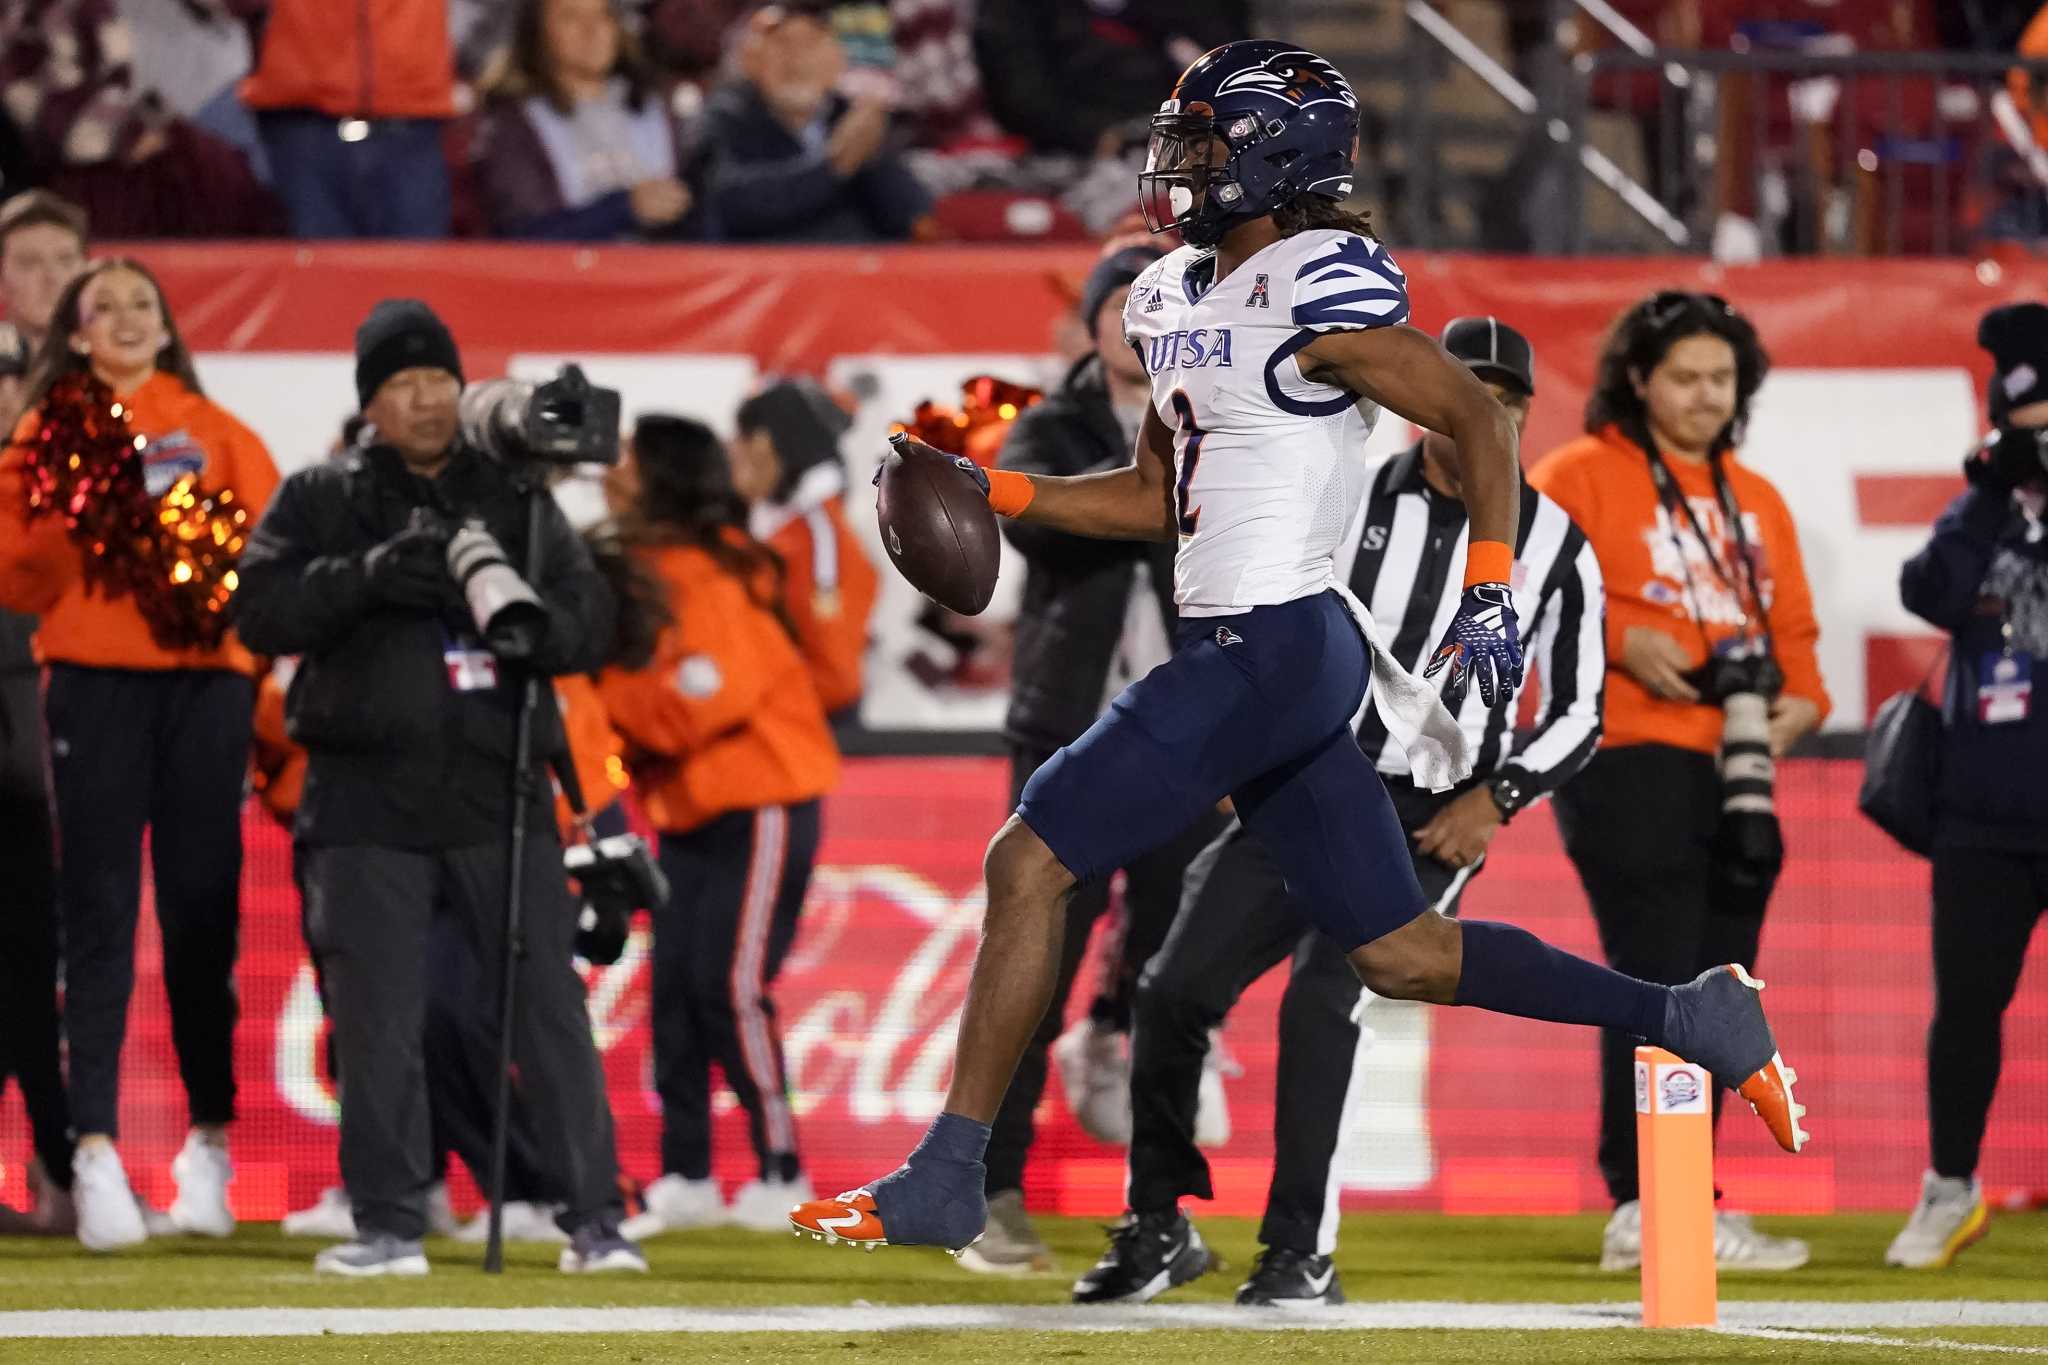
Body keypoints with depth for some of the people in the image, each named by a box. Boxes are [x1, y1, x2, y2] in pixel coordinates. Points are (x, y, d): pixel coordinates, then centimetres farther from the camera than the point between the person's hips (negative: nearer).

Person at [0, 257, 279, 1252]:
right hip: (93, 684, -1)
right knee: (99, 917, -6)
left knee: (202, 913, 2)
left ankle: (210, 1142, 11)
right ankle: (95, 1151, -10)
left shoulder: (212, 431, 11)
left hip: (204, 678, 1)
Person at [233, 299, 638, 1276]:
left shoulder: (516, 500, 12)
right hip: (368, 800, -1)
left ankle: (593, 1219, 1)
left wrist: (532, 627, -17)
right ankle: (388, 1225, 8)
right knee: (376, 1021, 0)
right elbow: (262, 609, -5)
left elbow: (589, 622, 6)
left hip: (499, 795, 1)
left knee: (550, 1005, -3)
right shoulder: (320, 500, 8)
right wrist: (366, 577, -19)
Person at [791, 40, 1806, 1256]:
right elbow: (1159, 496, 24)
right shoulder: (1179, 300, 15)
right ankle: (1691, 1019, 19)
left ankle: (946, 1177, -3)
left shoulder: (1319, 294, -13)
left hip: (1270, 654, -10)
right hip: (1257, 655, 10)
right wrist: (992, 494, 14)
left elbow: (1480, 420, -10)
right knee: (1401, 953, 13)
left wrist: (1491, 592, -18)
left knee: (1029, 865, -8)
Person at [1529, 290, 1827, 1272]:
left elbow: (1793, 629, 21)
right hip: (1629, 765, -7)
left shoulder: (1756, 501, 21)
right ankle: (1646, 1211, -14)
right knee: (1655, 986, -12)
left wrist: (1798, 701, 0)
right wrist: (1620, 639, -18)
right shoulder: (1582, 477, 1)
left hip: (1737, 777, 7)